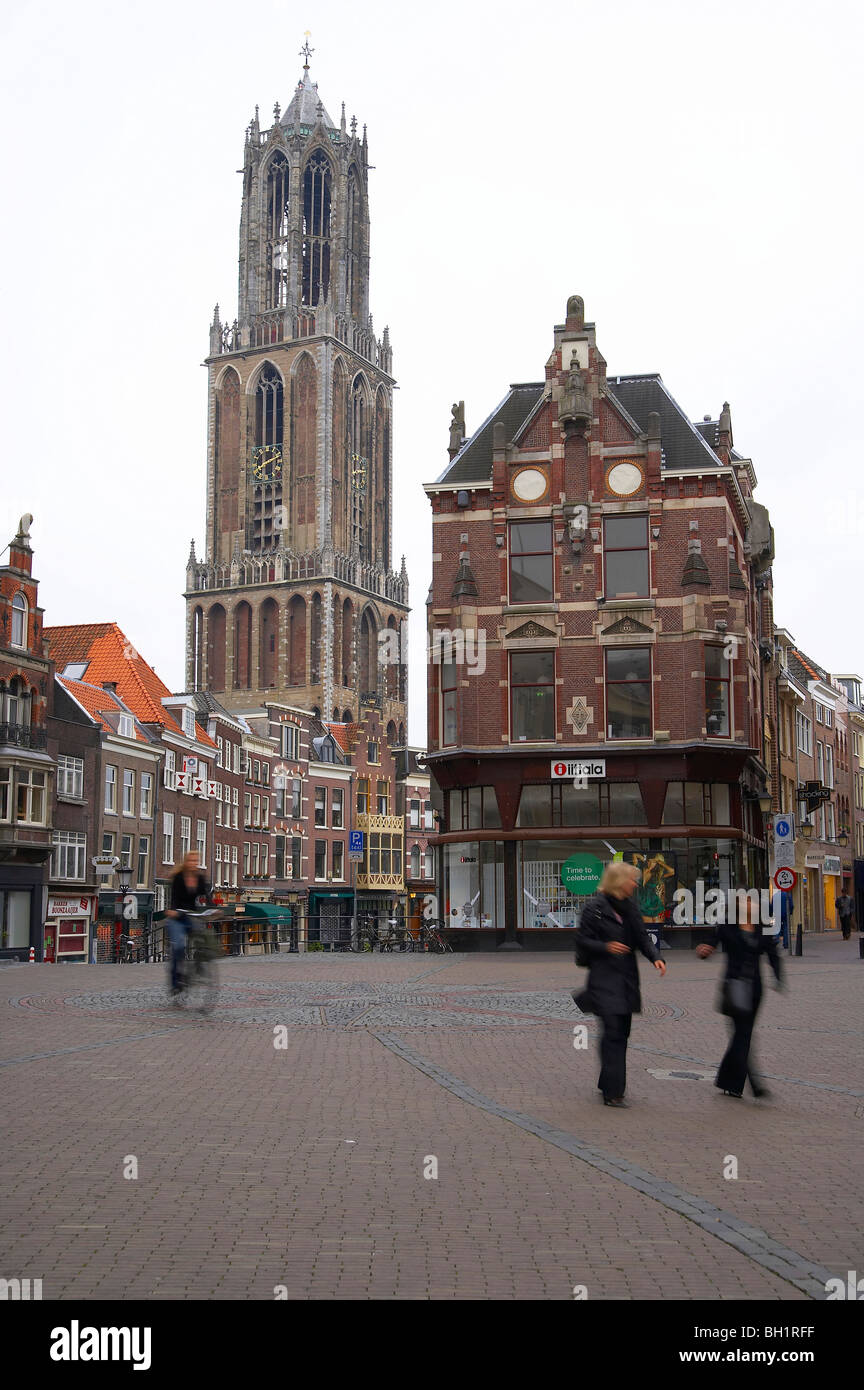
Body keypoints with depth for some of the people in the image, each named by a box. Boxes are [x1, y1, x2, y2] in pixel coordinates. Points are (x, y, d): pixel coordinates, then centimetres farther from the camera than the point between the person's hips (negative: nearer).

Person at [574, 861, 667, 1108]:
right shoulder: (594, 907, -7)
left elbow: (642, 937, 11)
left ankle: (608, 1084, 25)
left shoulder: (630, 907, 12)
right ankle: (612, 1093, -9)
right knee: (612, 1032, -11)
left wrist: (655, 957, -7)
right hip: (604, 979, -7)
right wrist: (606, 947, -21)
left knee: (622, 1033, 10)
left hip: (627, 980, 7)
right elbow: (582, 941, -6)